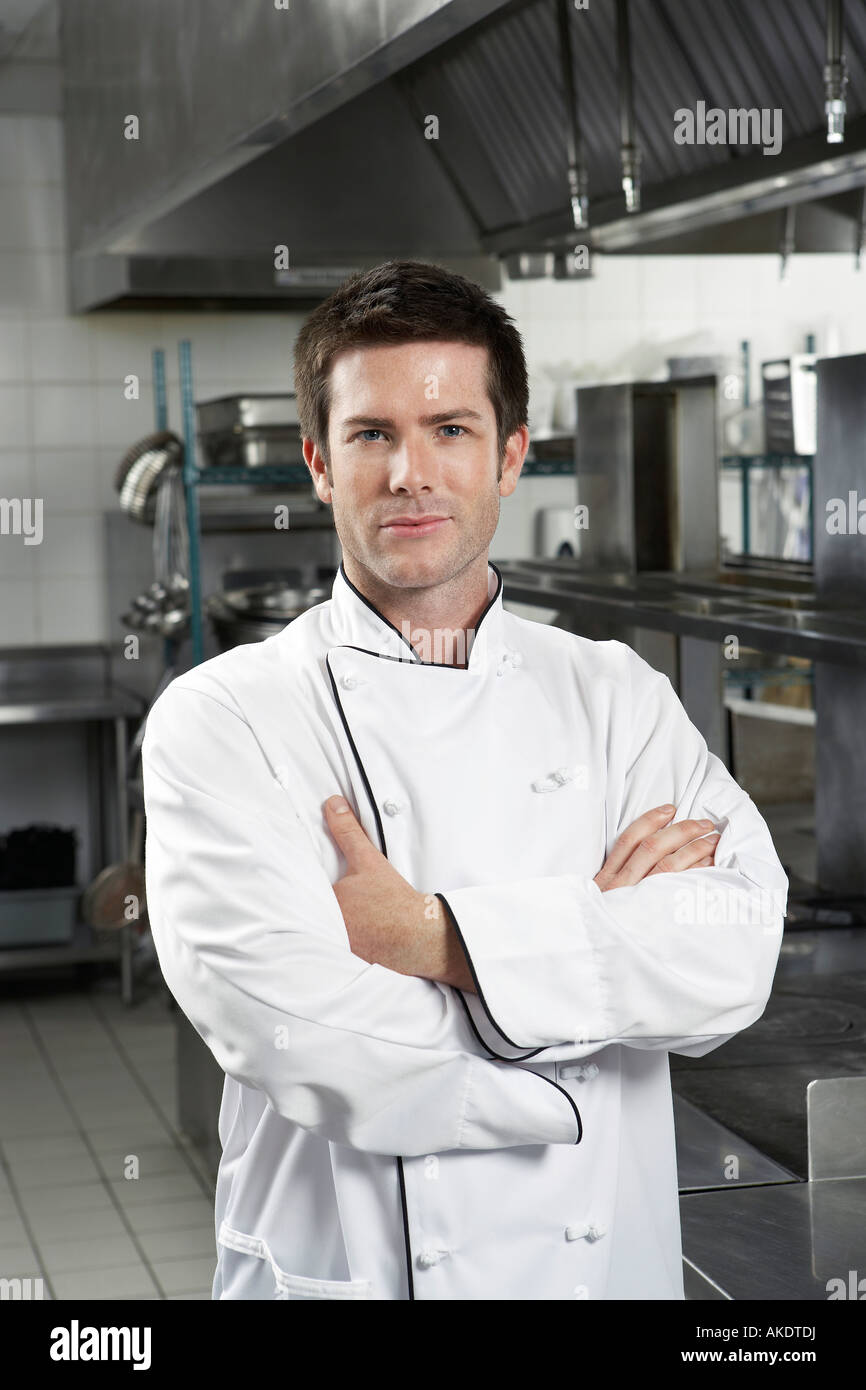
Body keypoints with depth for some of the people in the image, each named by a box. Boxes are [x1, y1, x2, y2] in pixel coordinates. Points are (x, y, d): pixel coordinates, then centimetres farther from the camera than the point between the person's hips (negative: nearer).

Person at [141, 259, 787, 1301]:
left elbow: (735, 960, -13)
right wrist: (610, 930, -13)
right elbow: (300, 1038, -21)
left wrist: (431, 936, -21)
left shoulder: (616, 696, 1)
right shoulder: (217, 719, -9)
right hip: (339, 1269, -2)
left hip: (604, 1260, 3)